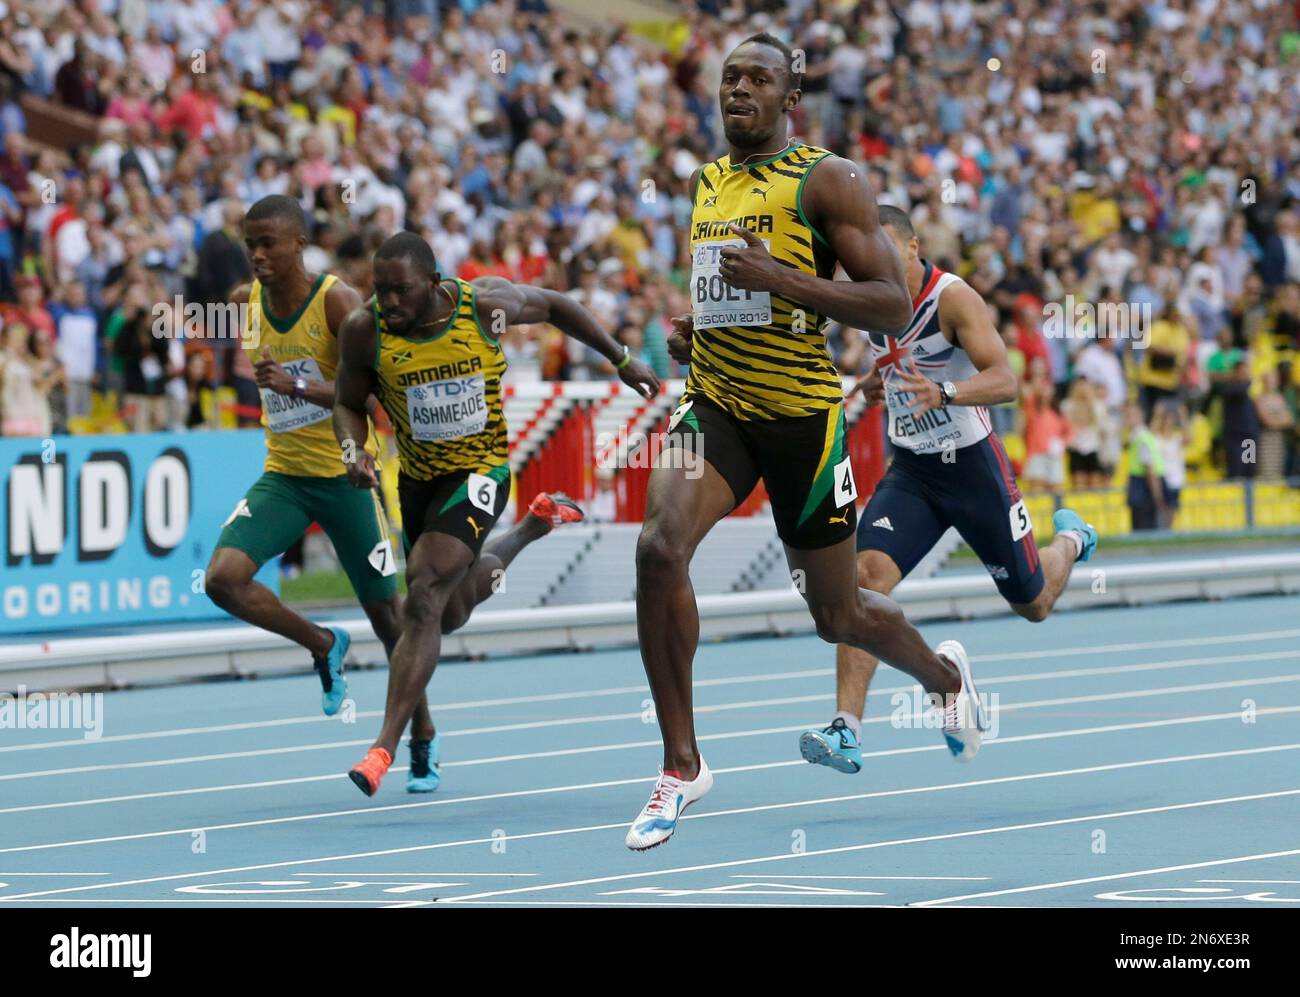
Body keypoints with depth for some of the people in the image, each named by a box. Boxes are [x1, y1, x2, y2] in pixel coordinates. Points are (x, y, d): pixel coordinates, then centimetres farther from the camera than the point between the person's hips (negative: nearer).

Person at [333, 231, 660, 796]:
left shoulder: (487, 304, -20)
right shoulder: (365, 330, -17)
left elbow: (555, 305, 1)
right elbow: (349, 403, 0)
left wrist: (620, 359, 8)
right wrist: (354, 449, -21)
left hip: (480, 470, -4)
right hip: (417, 476, 4)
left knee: (425, 597, -22)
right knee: (454, 612, 21)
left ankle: (385, 747, -22)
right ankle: (536, 524, 50)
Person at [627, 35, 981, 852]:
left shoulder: (829, 180, -9)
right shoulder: (705, 184, 11)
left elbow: (894, 308, -16)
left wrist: (779, 280, -25)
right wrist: (693, 323, 7)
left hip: (802, 412, -4)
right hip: (716, 403, 4)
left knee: (838, 615, 9)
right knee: (660, 548, -23)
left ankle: (946, 675, 44)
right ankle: (682, 766, -15)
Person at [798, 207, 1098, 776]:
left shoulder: (953, 298, -19)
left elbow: (1004, 380, -29)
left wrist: (945, 392, -47)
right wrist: (879, 384, -1)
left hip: (972, 465, -4)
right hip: (910, 470, 4)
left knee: (1034, 605, 13)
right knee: (868, 572, -23)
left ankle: (1069, 542, 51)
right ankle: (846, 730, -30)